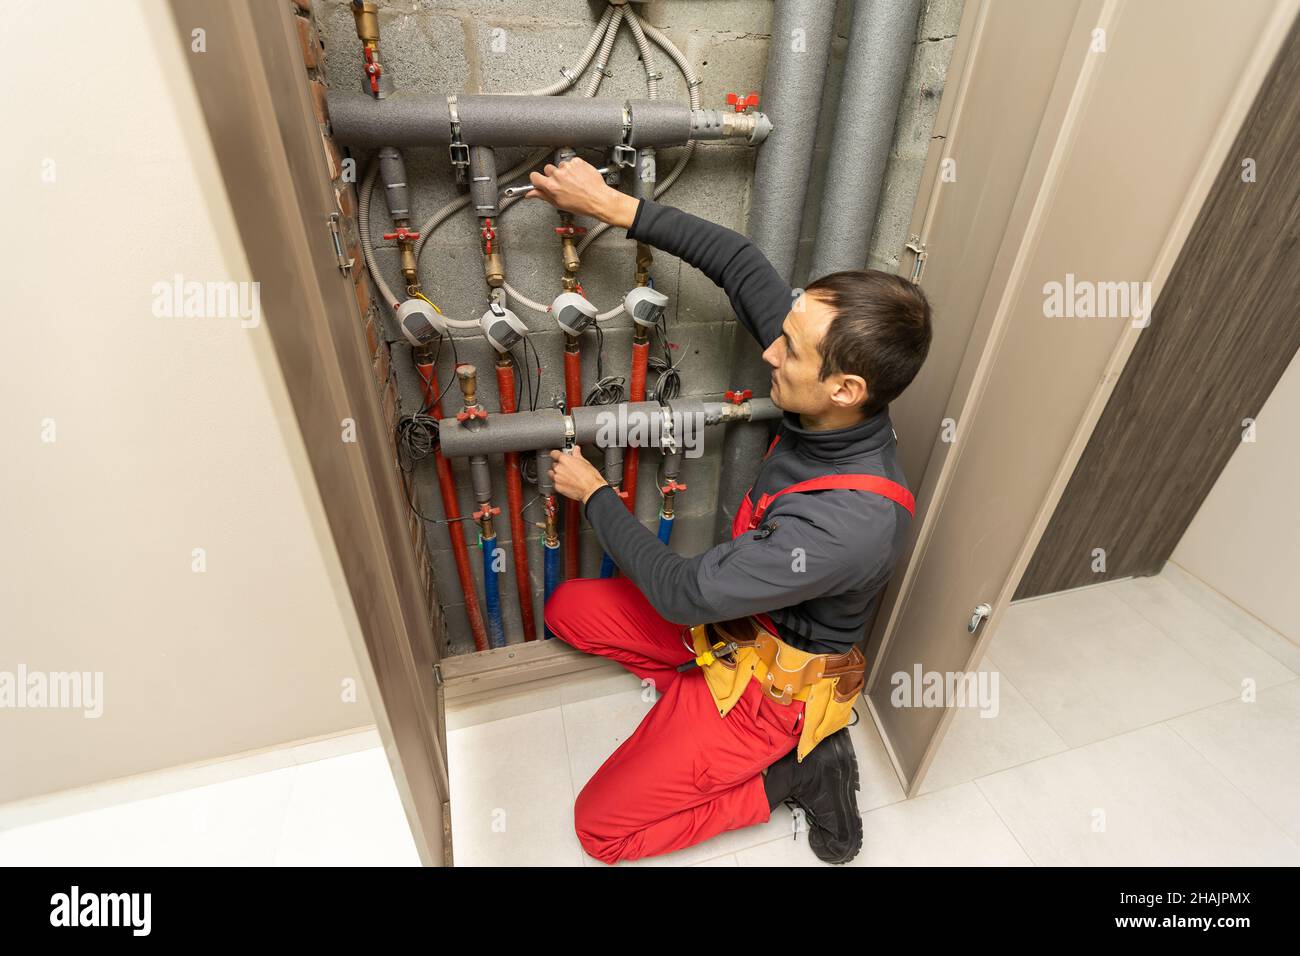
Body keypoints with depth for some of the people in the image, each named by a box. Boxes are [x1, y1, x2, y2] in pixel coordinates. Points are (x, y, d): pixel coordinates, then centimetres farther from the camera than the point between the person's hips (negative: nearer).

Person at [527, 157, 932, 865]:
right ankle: (701, 699, 10)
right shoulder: (832, 412, -18)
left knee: (601, 825, -1)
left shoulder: (851, 522, -40)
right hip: (736, 614, 7)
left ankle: (793, 771, 7)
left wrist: (593, 493, -16)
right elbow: (741, 263, -9)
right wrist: (613, 205, -13)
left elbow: (679, 592, -29)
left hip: (772, 674, -7)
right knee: (567, 607, 10)